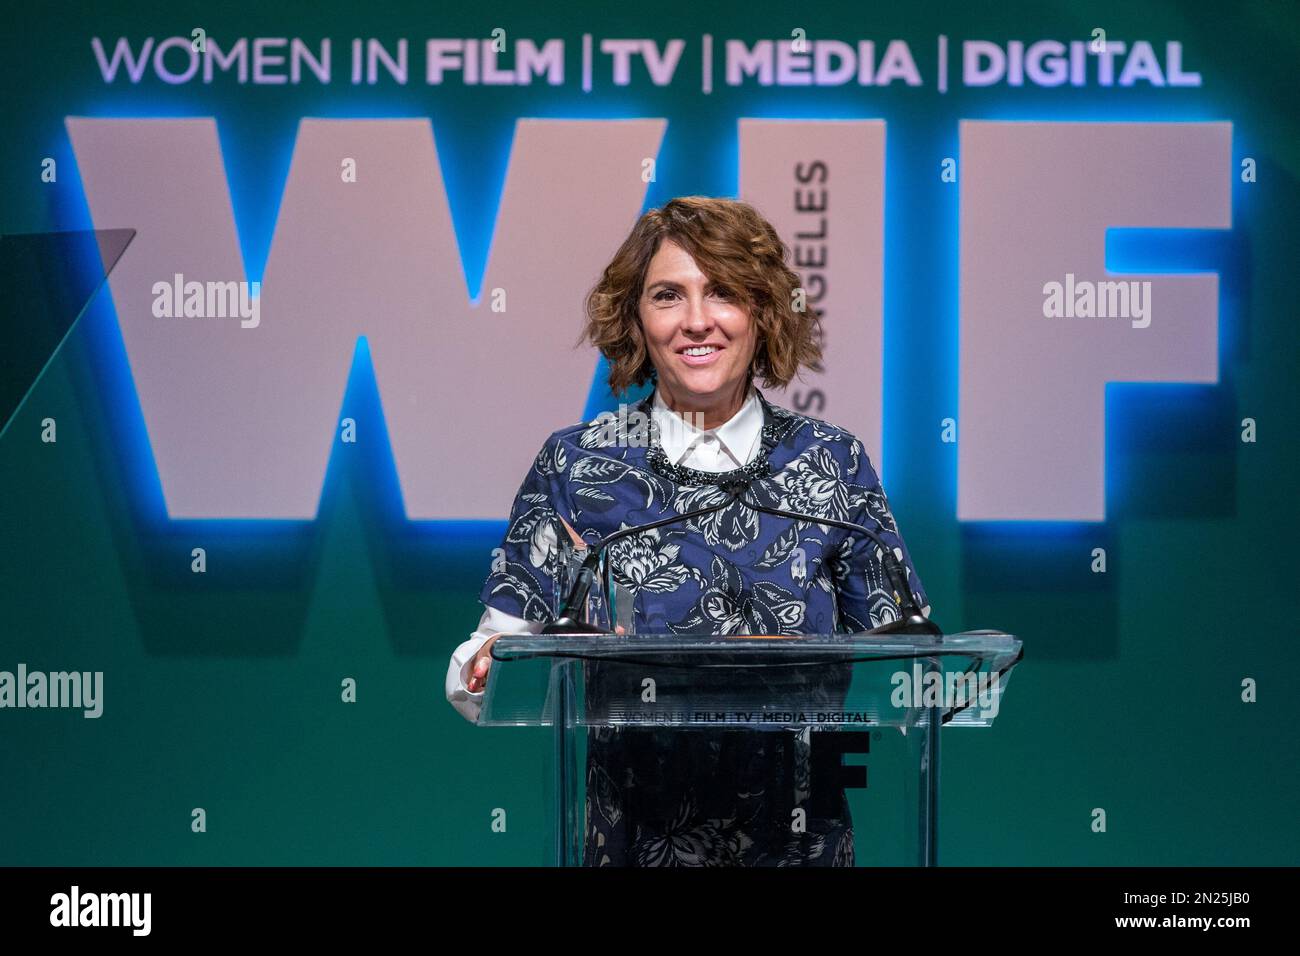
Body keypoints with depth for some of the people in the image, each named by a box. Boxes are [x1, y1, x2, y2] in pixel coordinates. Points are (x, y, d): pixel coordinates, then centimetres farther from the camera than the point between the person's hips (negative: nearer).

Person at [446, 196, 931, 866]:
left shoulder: (830, 462, 8)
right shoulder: (574, 464, 5)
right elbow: (476, 683, 3)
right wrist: (489, 666, -18)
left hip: (796, 840, 0)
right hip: (629, 839, 0)